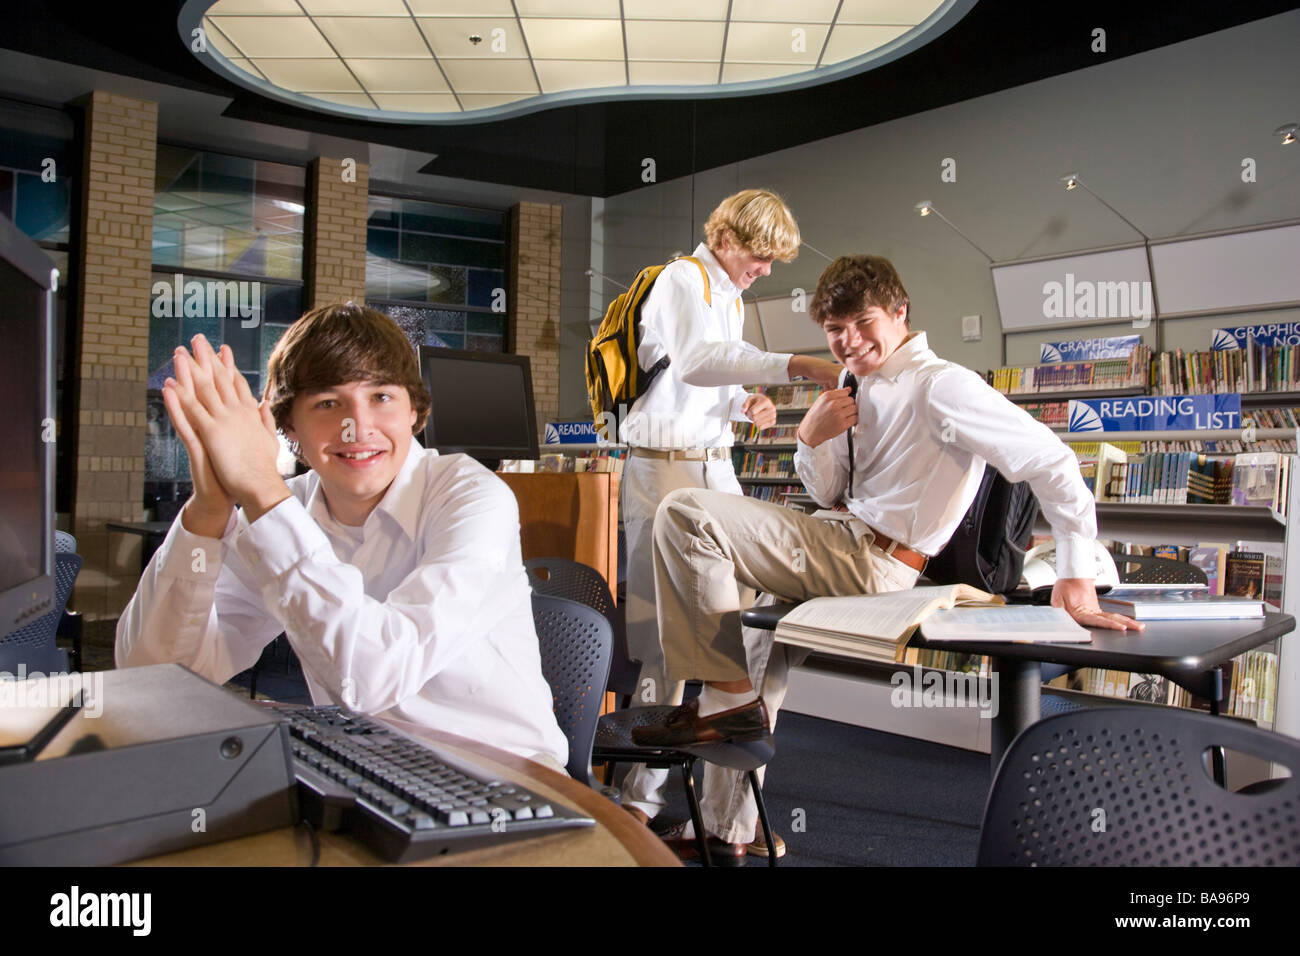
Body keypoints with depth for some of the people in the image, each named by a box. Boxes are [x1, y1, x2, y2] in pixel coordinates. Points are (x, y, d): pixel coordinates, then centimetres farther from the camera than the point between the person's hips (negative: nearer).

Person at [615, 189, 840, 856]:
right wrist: (794, 366, -34)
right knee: (661, 626, -7)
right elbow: (695, 359, -26)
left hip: (715, 463, 8)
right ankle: (643, 793, 3)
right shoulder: (682, 280, -6)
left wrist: (747, 404, 6)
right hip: (664, 465, -8)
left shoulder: (731, 297, 22)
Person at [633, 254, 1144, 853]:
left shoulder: (938, 385, -14)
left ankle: (731, 698, -11)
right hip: (841, 545, 10)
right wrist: (811, 437, -5)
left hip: (869, 562, -9)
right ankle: (731, 833, 39)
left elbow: (1051, 460, -18)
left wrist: (1077, 579, -21)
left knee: (684, 513, -18)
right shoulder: (862, 388, 13)